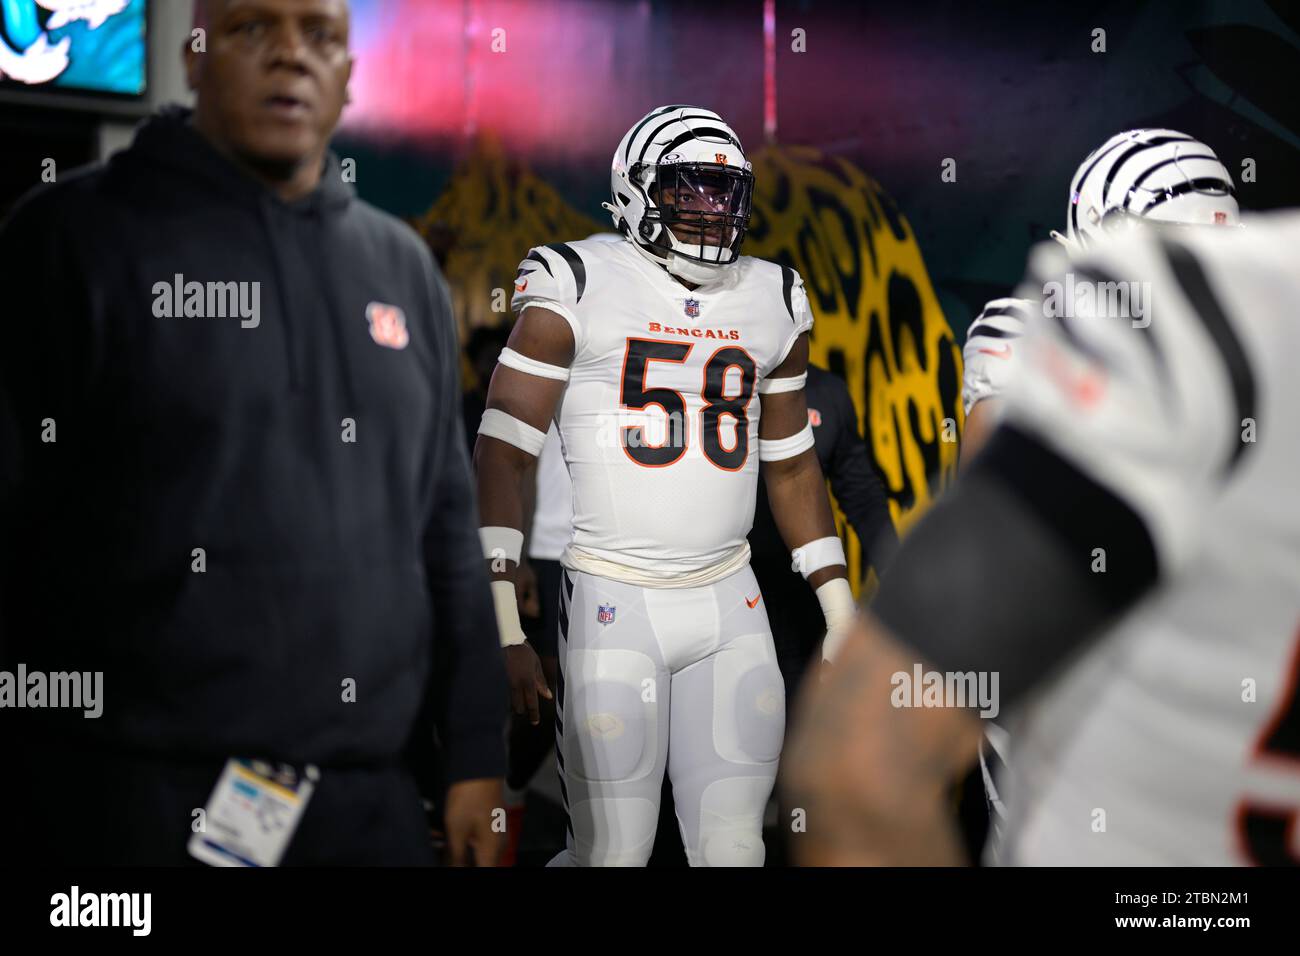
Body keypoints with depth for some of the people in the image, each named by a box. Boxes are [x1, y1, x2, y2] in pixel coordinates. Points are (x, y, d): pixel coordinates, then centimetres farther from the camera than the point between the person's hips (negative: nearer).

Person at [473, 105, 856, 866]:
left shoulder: (773, 303, 10)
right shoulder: (578, 289, -6)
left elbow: (792, 468, 19)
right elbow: (502, 455, -9)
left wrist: (840, 613, 15)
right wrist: (501, 628, -16)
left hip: (729, 605, 5)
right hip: (612, 603, -4)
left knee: (734, 848, 4)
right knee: (613, 853, -2)